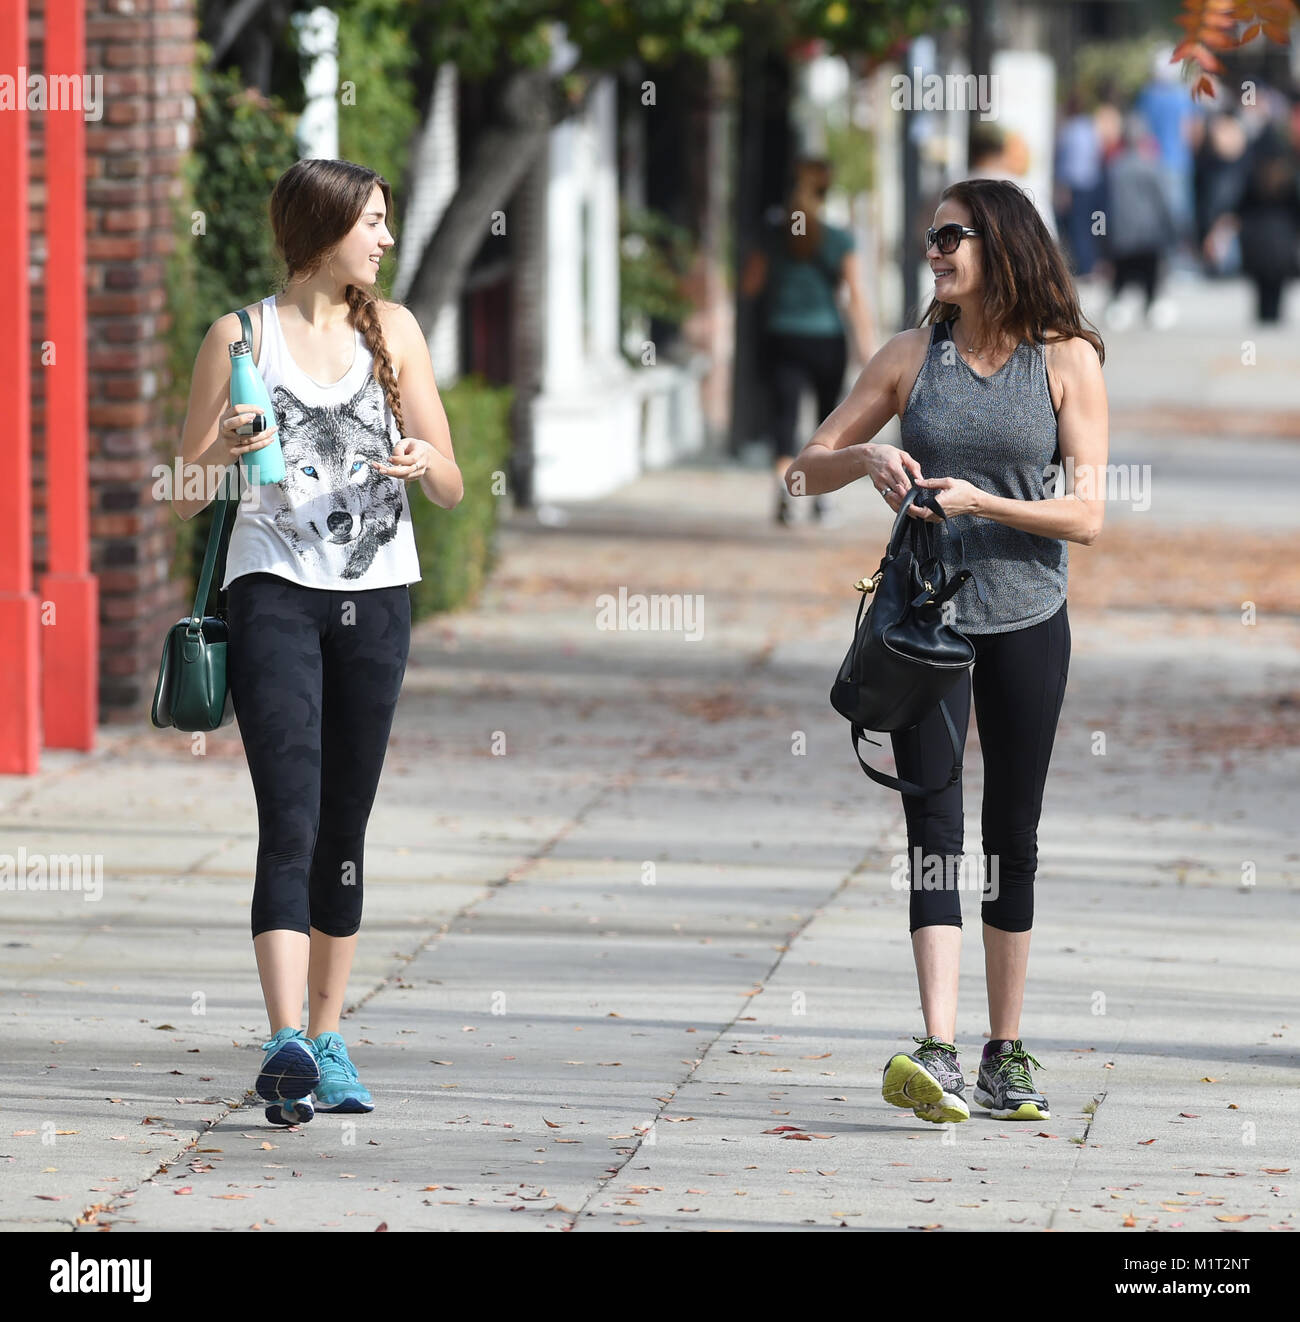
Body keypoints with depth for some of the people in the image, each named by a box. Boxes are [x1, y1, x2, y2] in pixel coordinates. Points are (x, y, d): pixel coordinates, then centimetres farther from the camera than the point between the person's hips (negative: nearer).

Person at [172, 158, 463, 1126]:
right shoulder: (241, 336, 2)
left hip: (377, 593, 3)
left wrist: (423, 458, -13)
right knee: (290, 821, -15)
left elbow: (453, 489, 10)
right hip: (275, 589, -3)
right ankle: (286, 1045, -24)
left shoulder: (393, 330, 9)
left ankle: (328, 1040, 16)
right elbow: (184, 497, 5)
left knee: (344, 827, 7)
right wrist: (224, 452, -16)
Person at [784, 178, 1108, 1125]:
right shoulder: (914, 356, 5)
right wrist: (865, 457, -11)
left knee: (1014, 836, 8)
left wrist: (982, 503, -19)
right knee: (935, 831, -10)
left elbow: (1086, 517, -7)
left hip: (1025, 621, -1)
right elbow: (807, 468, 10)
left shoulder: (1068, 360, -2)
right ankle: (940, 1055, -21)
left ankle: (1007, 1055, 19)